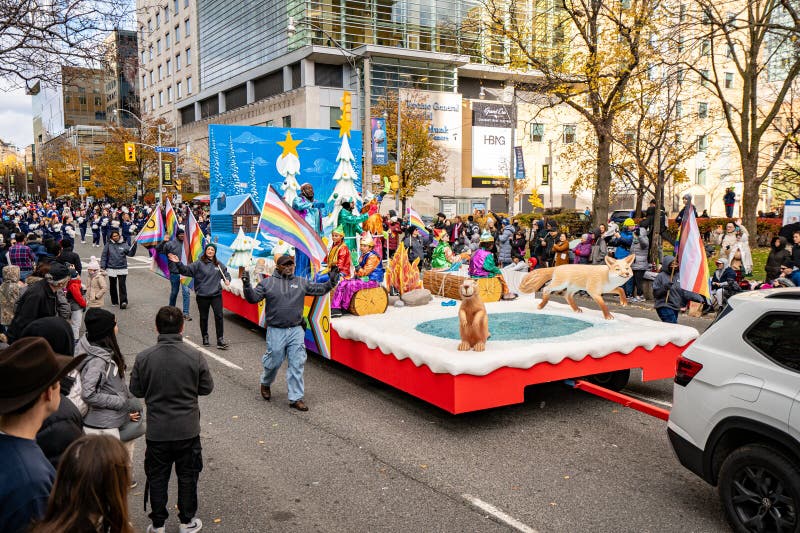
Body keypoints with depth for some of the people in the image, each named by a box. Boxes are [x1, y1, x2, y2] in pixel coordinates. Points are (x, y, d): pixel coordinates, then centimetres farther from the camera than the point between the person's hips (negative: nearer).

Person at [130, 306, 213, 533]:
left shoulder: (143, 358, -13)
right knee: (187, 476, 16)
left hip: (156, 431, 1)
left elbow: (136, 390, -2)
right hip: (188, 429, 0)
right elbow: (207, 388, -5)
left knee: (157, 478, 17)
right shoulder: (195, 356, -15)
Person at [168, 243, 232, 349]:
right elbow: (186, 270, -12)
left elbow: (226, 273, 23)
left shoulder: (219, 265, 8)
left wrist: (227, 280, 3)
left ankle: (220, 340, -1)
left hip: (216, 295, 2)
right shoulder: (199, 263, -3)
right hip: (202, 296, -2)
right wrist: (178, 263, -26)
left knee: (219, 316, -6)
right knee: (203, 318, 10)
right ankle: (205, 337, 27)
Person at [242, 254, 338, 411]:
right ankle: (265, 384, 41)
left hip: (296, 331, 3)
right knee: (273, 362, 9)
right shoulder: (267, 283, 1)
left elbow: (320, 289, 11)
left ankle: (296, 398, 8)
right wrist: (247, 286, -22)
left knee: (297, 365, 1)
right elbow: (253, 298, -5)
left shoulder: (301, 282, 10)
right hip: (276, 331, -2)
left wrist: (331, 282, -4)